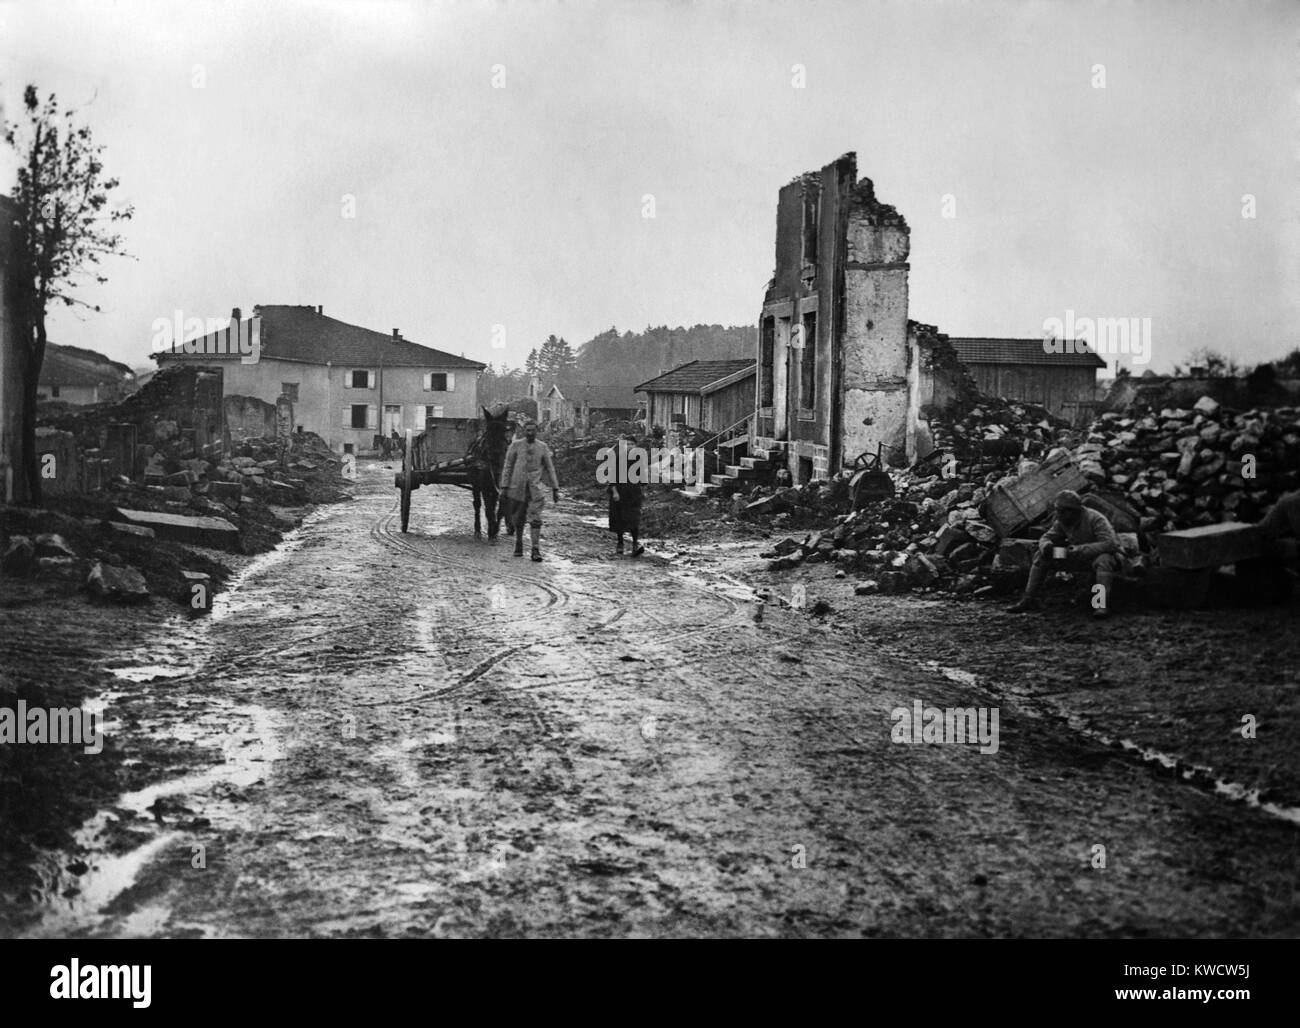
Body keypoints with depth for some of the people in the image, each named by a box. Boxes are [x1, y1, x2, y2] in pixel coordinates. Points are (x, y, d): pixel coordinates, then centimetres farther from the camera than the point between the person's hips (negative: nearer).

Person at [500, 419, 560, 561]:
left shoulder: (542, 447, 5)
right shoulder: (516, 445, 2)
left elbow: (550, 468, 9)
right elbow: (507, 467, 3)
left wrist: (555, 489, 6)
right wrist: (504, 487, -3)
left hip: (536, 489, 0)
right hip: (518, 487, 0)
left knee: (535, 519, -10)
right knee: (518, 519, 8)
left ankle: (536, 550, -10)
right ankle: (518, 544, 29)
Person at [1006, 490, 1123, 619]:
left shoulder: (1094, 519, -26)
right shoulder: (1062, 521, -7)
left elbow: (1111, 543, -36)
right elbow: (1046, 537, 4)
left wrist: (1080, 549, -41)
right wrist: (1046, 545, -22)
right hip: (1078, 558, 6)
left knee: (1103, 560, -42)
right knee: (1041, 556, -5)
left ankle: (1102, 605, -44)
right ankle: (1029, 600, -6)